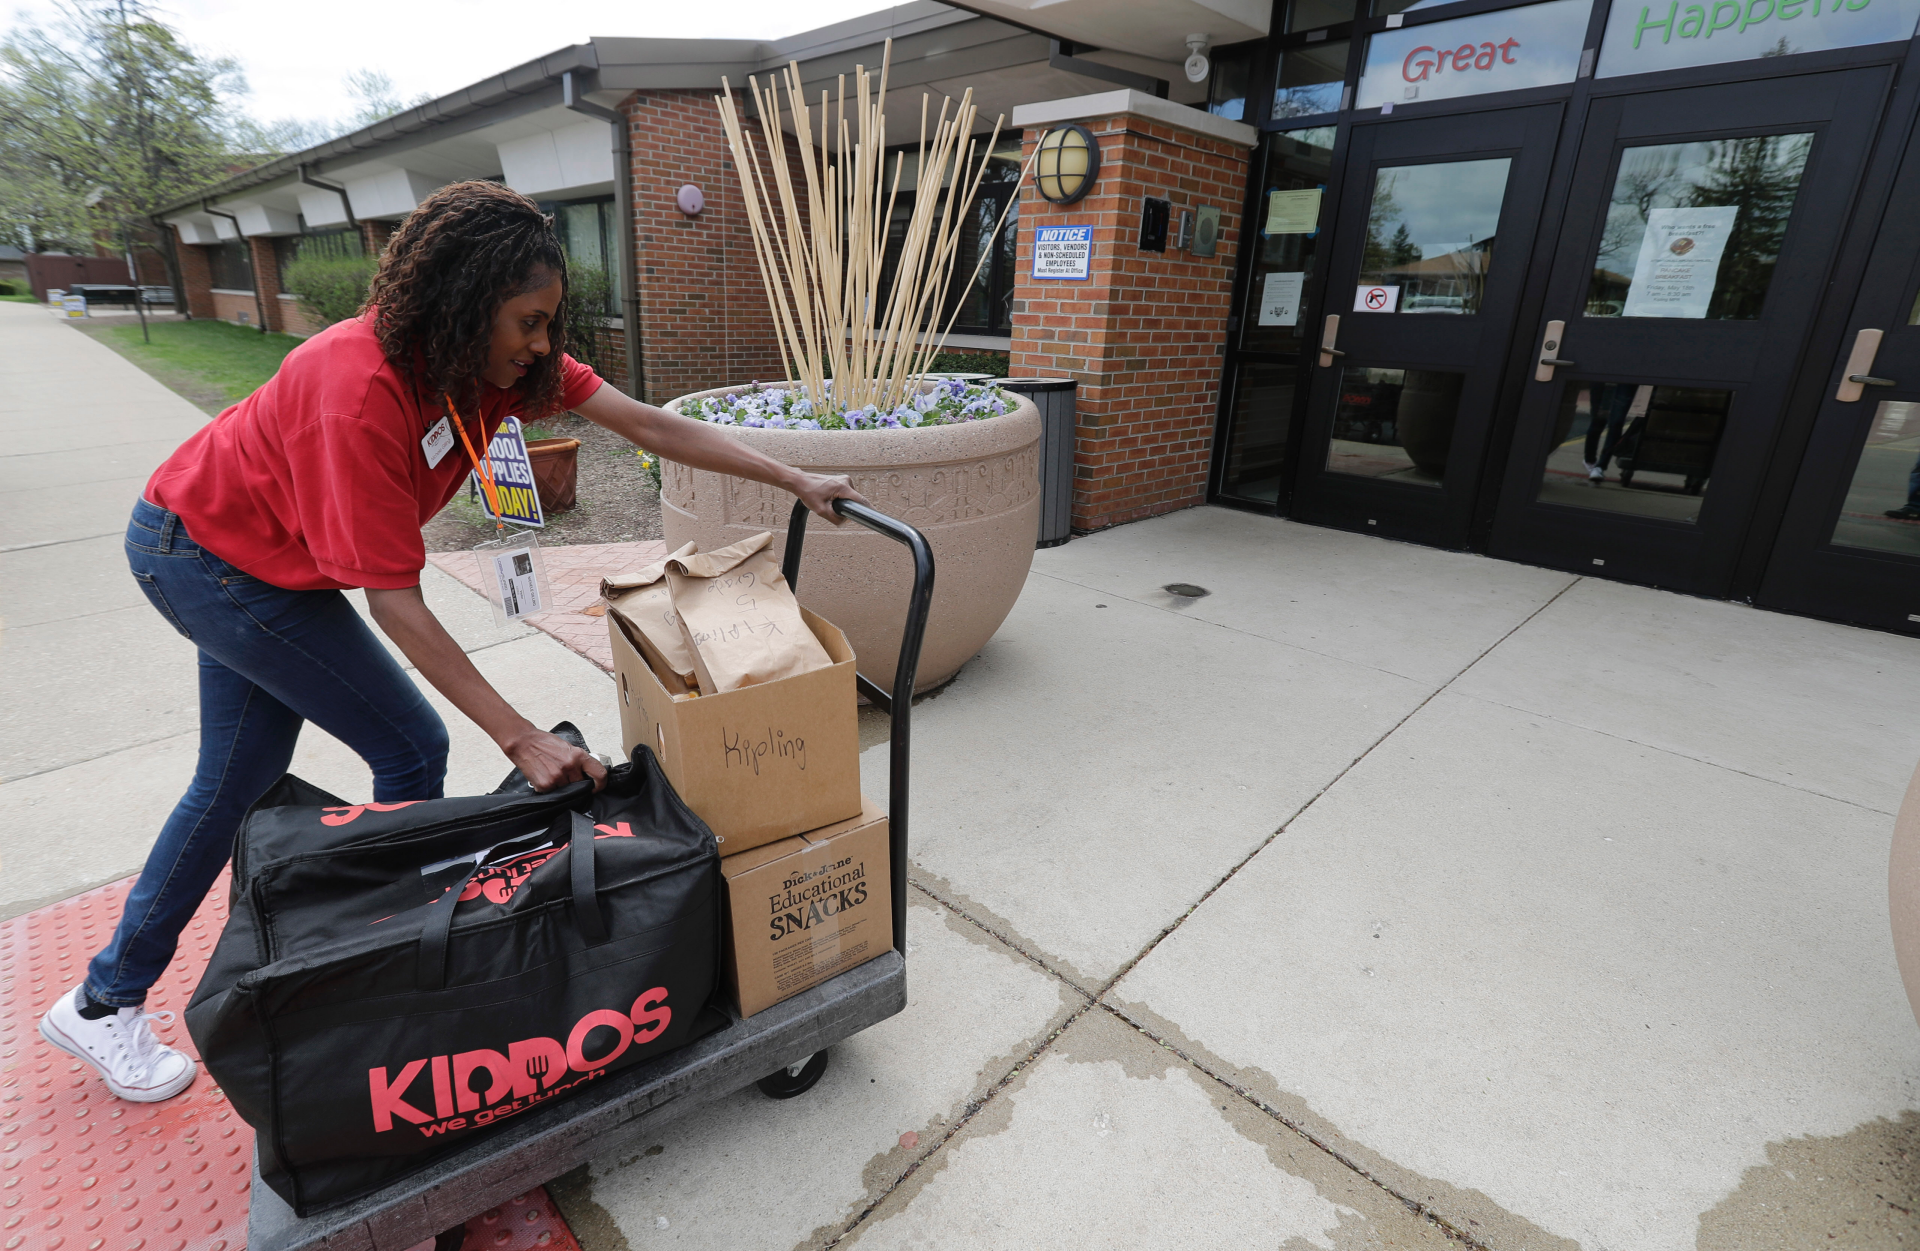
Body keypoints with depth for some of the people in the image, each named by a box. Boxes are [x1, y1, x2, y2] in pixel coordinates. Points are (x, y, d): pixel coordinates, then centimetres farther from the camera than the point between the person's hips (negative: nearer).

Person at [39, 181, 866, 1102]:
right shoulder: (360, 388, -36)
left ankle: (103, 1002, 36)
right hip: (202, 552, -8)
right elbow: (395, 605, -34)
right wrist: (519, 738, -35)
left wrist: (794, 481, -17)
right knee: (412, 751, -7)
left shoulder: (491, 355, -15)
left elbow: (644, 422, -16)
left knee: (238, 780, 16)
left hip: (257, 551, 8)